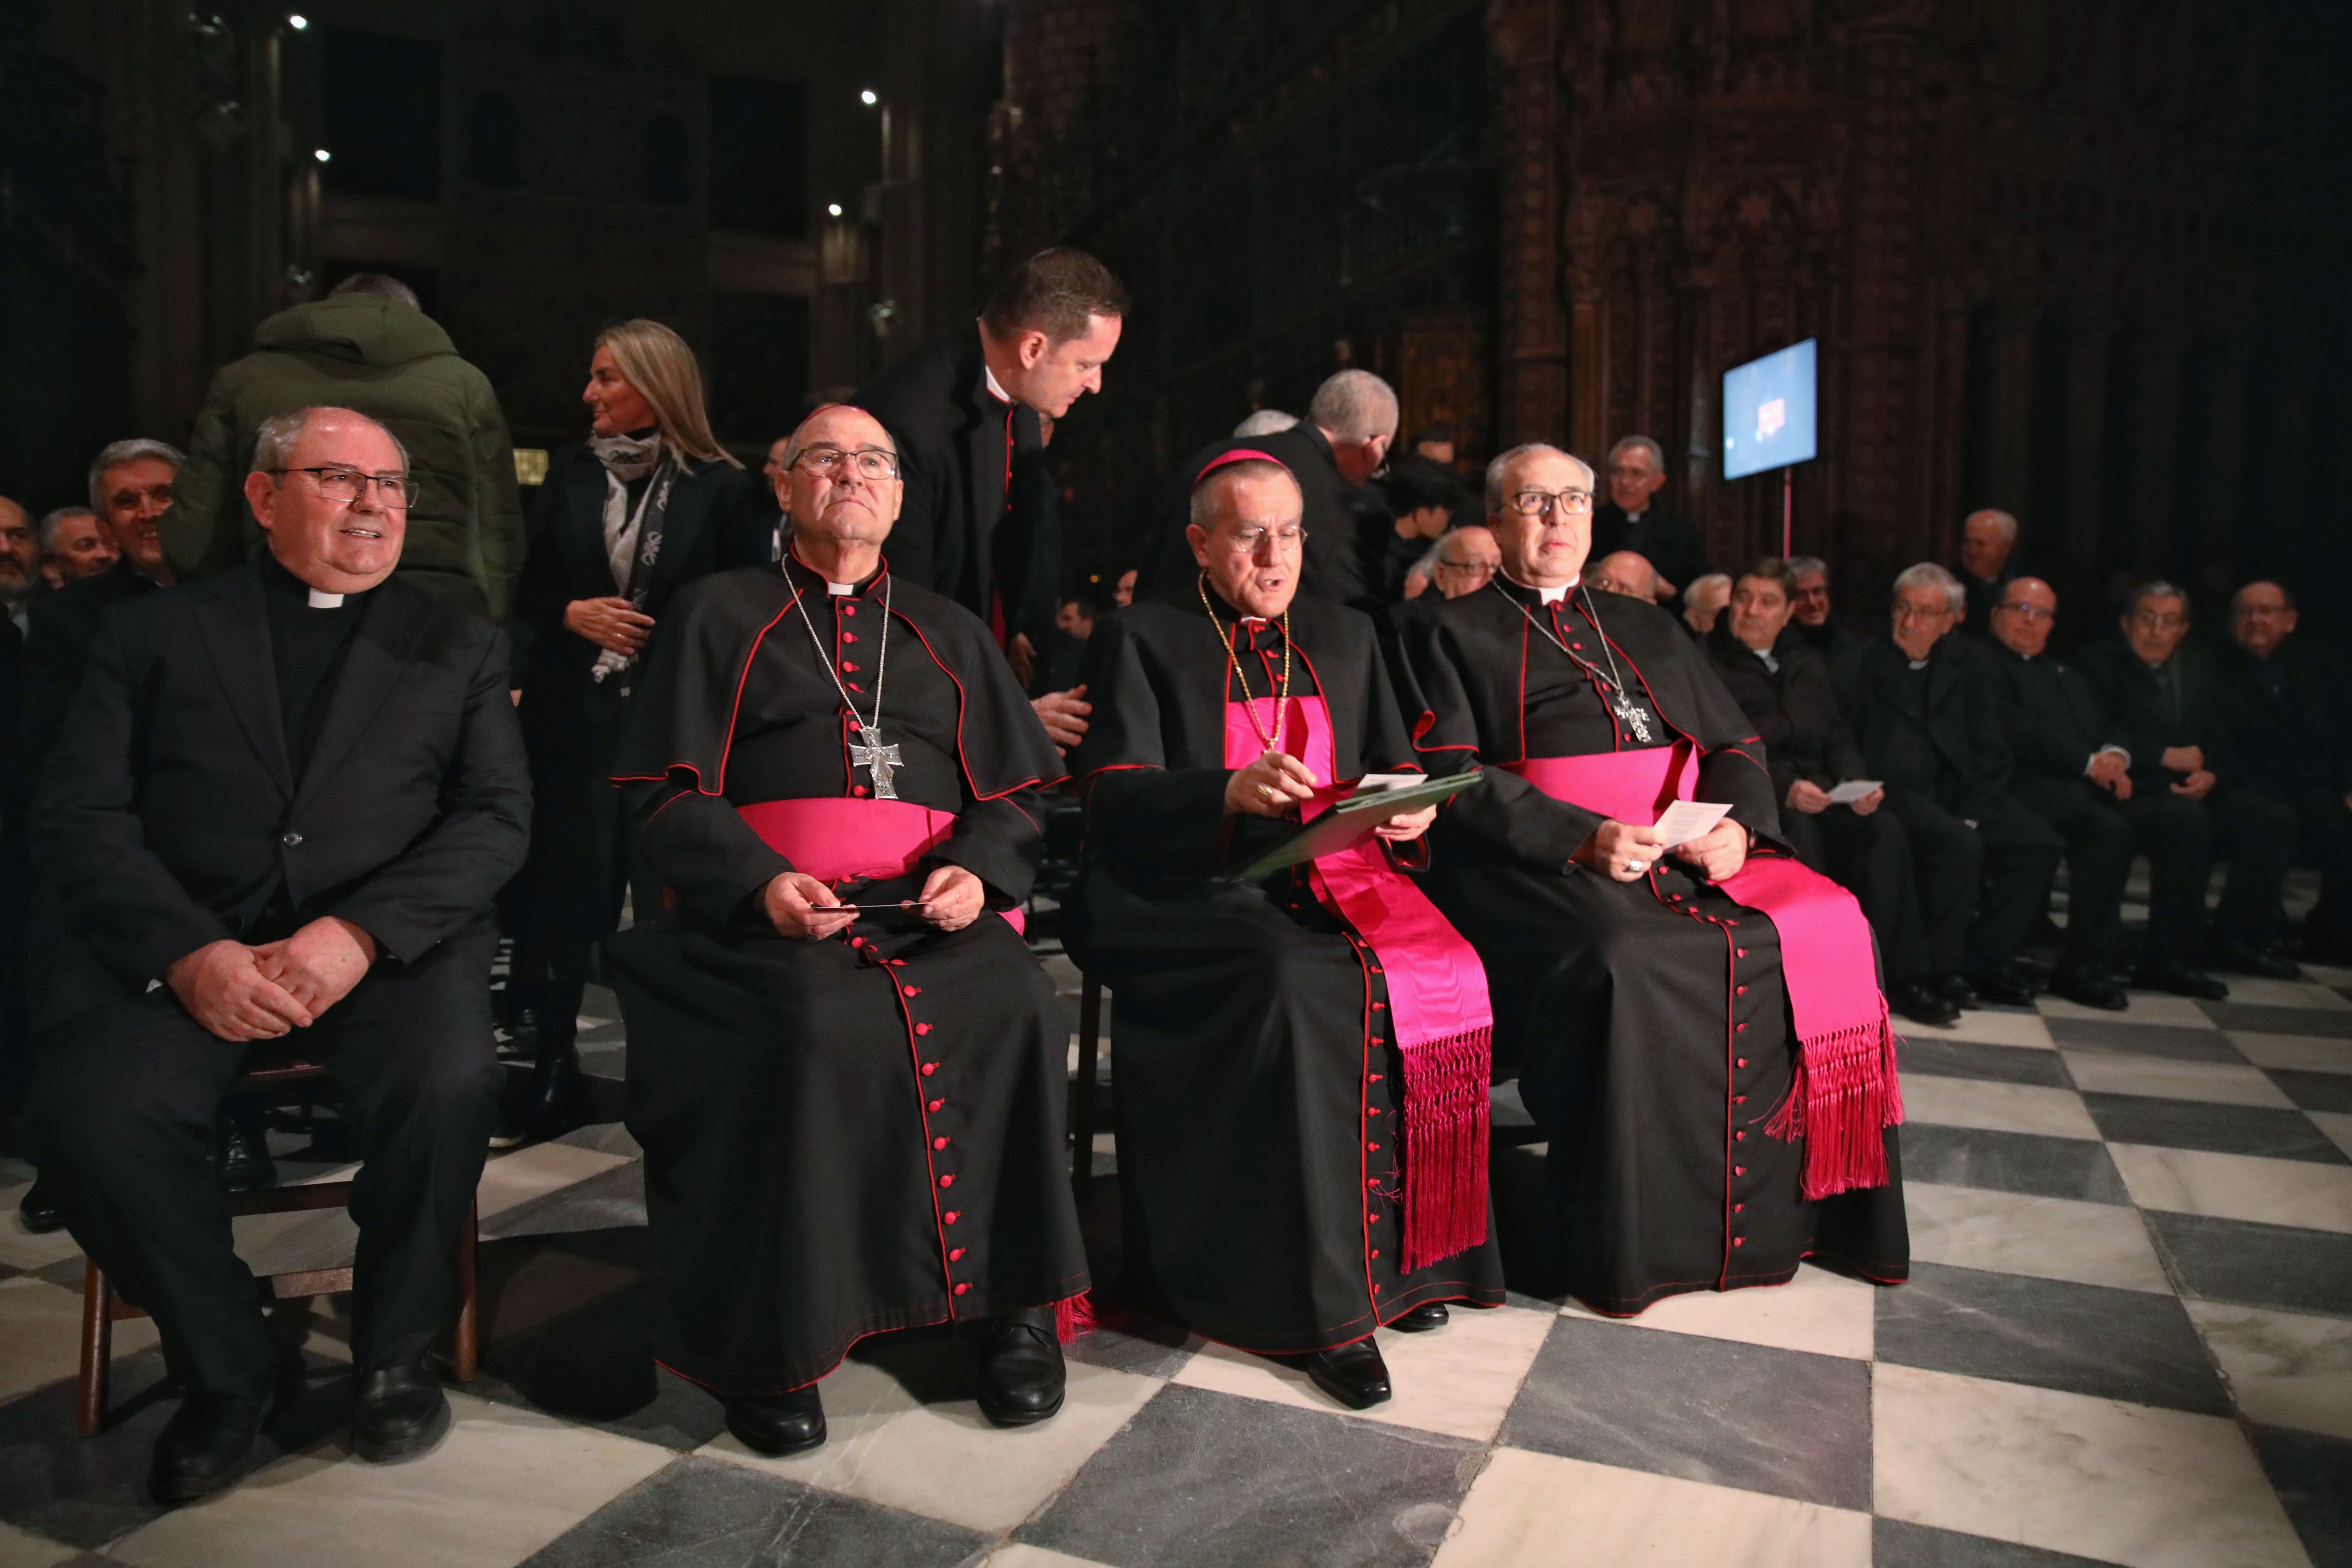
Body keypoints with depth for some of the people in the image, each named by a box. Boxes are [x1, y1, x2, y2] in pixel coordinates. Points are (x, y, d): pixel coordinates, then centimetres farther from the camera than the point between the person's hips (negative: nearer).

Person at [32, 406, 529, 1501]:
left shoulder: (458, 646, 14)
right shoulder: (154, 632, 14)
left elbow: (498, 817, 1)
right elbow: (79, 815, 4)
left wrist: (358, 934, -15)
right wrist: (186, 951, -15)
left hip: (391, 943, -1)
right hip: (176, 943, 1)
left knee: (448, 1083, -29)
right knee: (90, 1114, -26)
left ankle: (394, 1353, -1)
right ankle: (230, 1370, 1)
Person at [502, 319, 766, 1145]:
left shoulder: (721, 487, -2)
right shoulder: (569, 472, 10)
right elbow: (527, 588, 11)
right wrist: (571, 615, -8)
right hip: (573, 716, 4)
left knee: (669, 893, 2)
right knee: (561, 890, 6)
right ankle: (554, 1071, 19)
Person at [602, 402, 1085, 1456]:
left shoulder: (950, 633, 25)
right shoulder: (720, 615, 17)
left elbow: (1020, 795, 16)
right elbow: (662, 790, 6)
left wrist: (978, 869, -6)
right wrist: (761, 881, -13)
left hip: (936, 907, 2)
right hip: (766, 907, -2)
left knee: (1017, 1006, -28)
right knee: (821, 1024, -34)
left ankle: (1015, 1302, -13)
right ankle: (768, 1342, -20)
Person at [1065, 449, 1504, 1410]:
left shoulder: (1344, 637, 22)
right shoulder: (1143, 639, 7)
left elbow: (1396, 763, 21)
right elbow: (1116, 799, -5)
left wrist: (1409, 806, -4)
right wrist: (1230, 793, -24)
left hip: (1335, 877, 5)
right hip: (1193, 895, -4)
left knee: (1445, 974, -25)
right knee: (1304, 985, -34)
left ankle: (1407, 1253, -12)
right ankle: (1322, 1301, -25)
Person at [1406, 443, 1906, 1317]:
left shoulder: (1645, 629, 26)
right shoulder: (1460, 634, 9)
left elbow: (1735, 745, 19)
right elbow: (1455, 779, -5)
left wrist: (1736, 824, -4)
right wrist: (1585, 837, -18)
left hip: (1691, 848, 5)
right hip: (1543, 863, -5)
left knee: (1825, 927, -18)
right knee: (1627, 963, -34)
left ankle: (1794, 1209, -5)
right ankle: (1622, 1244, -20)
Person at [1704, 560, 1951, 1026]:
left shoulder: (1807, 665, 20)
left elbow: (1836, 737, 17)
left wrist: (1858, 781, -6)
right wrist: (1782, 788, -24)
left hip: (1812, 789, 6)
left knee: (1886, 830, -22)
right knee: (1799, 831, -36)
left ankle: (1898, 978, -15)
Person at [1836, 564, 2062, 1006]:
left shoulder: (1962, 664, 16)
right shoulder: (1858, 666, 4)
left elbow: (1991, 750, 8)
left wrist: (1972, 813, -7)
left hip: (1954, 788, 5)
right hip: (1892, 791, -5)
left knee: (2039, 844, -17)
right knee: (1960, 846, -31)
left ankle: (1984, 960, -3)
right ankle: (1939, 969, -14)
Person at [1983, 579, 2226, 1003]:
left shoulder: (2067, 674, 32)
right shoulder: (1984, 664, 4)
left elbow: (2107, 726, 21)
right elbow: (2019, 733, -9)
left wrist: (2115, 757, -3)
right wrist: (2089, 762, -13)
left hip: (2094, 784, 8)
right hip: (2034, 784, -8)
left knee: (2187, 817, -11)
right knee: (2109, 828, -34)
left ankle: (2165, 958, -4)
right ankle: (2084, 967, -25)